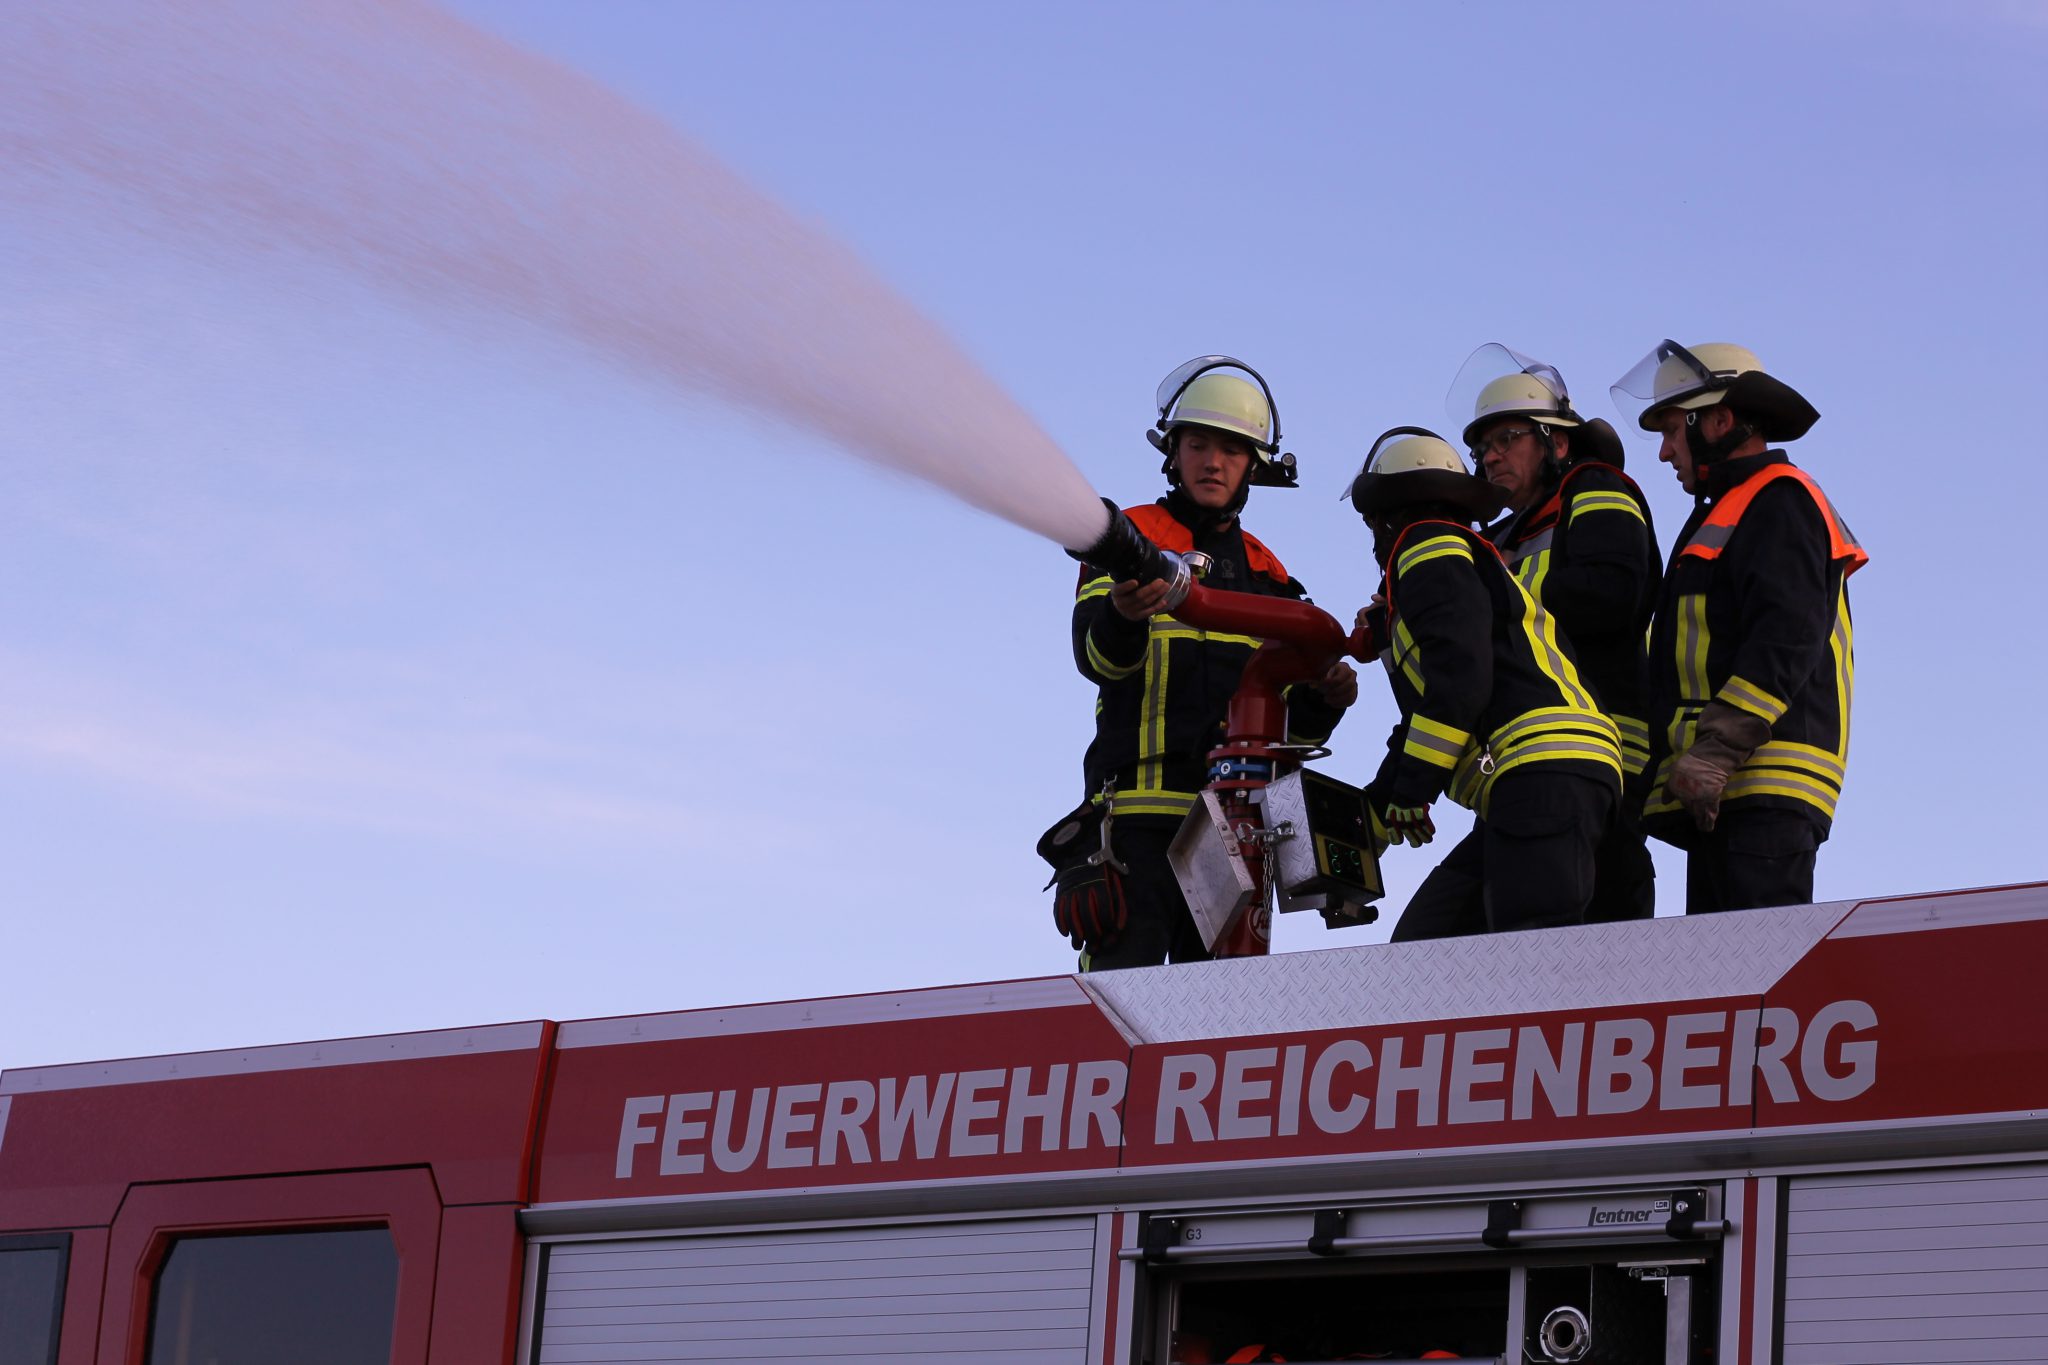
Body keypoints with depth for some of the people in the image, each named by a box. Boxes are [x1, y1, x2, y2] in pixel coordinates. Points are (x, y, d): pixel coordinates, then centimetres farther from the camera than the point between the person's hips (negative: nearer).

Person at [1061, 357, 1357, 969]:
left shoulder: (1265, 573, 20)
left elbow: (1290, 722, 22)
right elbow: (1098, 659, -12)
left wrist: (1323, 700, -1)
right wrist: (1123, 617, -34)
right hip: (1142, 809, -5)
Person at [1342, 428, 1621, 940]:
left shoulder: (1428, 545, 4)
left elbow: (1460, 671, -13)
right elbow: (1420, 724, 34)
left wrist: (1412, 786, -9)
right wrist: (1372, 812, 29)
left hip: (1542, 774, -10)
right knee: (1423, 939, 9)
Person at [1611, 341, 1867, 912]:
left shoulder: (1779, 500, -2)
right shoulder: (1728, 515, 31)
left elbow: (1786, 641, -17)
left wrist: (1716, 750, -24)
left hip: (1762, 783, -10)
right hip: (1723, 790, 10)